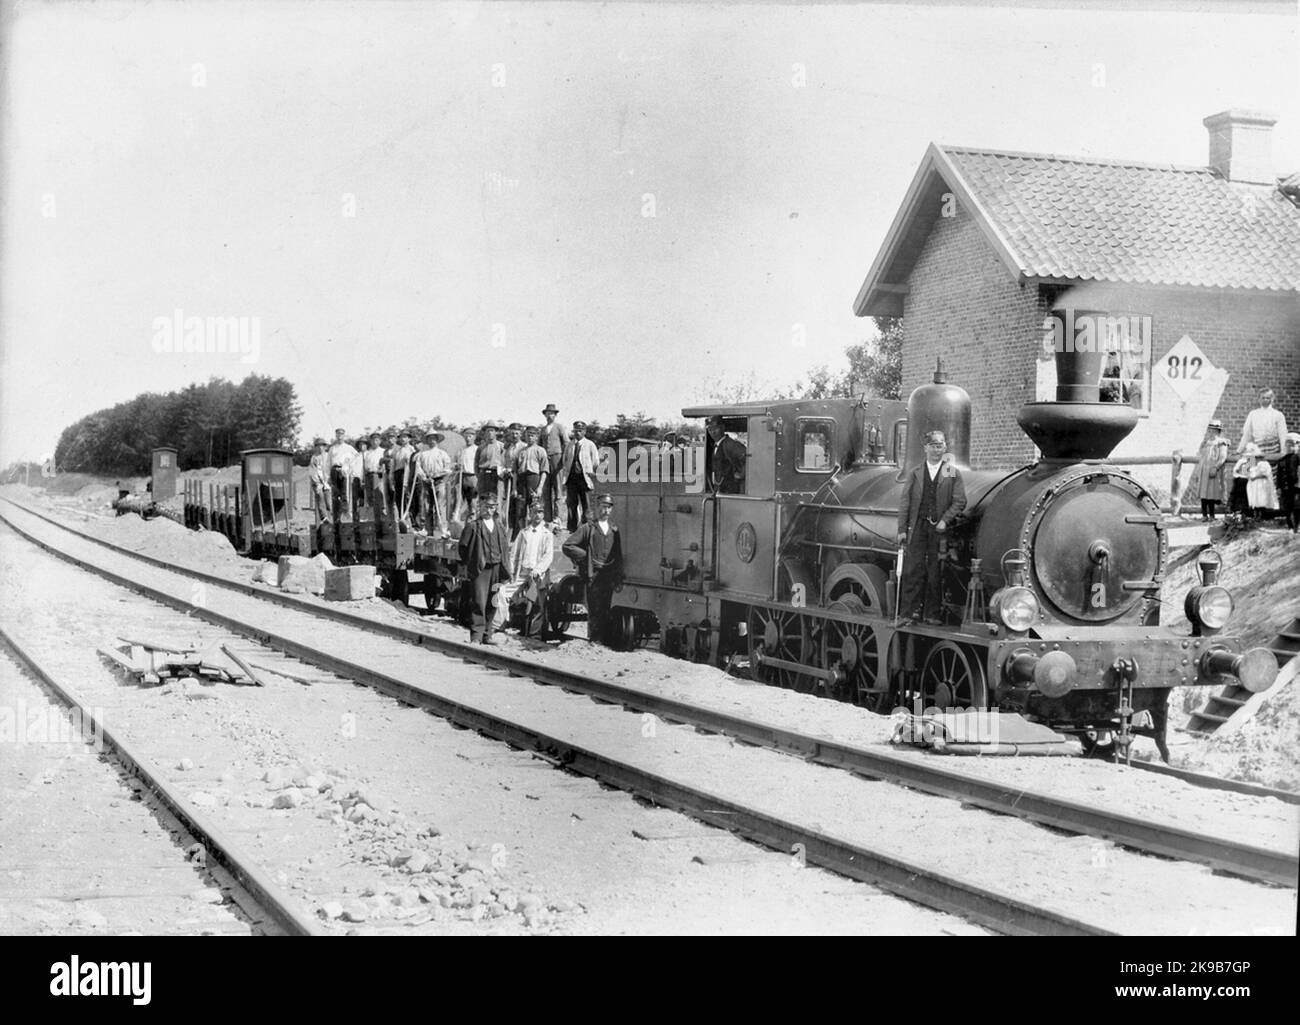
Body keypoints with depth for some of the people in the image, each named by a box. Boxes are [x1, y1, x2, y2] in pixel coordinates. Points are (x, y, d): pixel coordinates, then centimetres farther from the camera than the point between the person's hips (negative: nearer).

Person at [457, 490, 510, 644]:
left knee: (491, 604, 9)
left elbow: (505, 548, 17)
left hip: (496, 569, 5)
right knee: (479, 603, -11)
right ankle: (476, 636, -11)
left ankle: (487, 635, 17)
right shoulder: (473, 526, -2)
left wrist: (505, 569, 10)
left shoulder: (499, 526, 13)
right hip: (479, 570, -5)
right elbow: (463, 547, 0)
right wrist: (465, 567, -3)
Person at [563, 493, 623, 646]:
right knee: (595, 611, -6)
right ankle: (594, 640, -1)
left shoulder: (614, 531, 15)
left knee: (605, 611, 6)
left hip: (609, 578, 4)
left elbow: (619, 557, 19)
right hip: (593, 576, -4)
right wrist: (586, 556, -5)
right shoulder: (588, 529, 1)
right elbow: (567, 546, -4)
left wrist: (619, 578, 10)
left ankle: (605, 641, 10)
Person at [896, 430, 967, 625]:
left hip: (939, 529, -1)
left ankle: (932, 614, 8)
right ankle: (910, 613, 0)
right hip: (917, 527, 1)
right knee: (913, 571, -3)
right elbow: (905, 503, 8)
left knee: (935, 573, 1)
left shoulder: (953, 473, 7)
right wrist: (902, 529, 1)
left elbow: (959, 502, 3)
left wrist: (945, 520, -10)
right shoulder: (915, 474, 11)